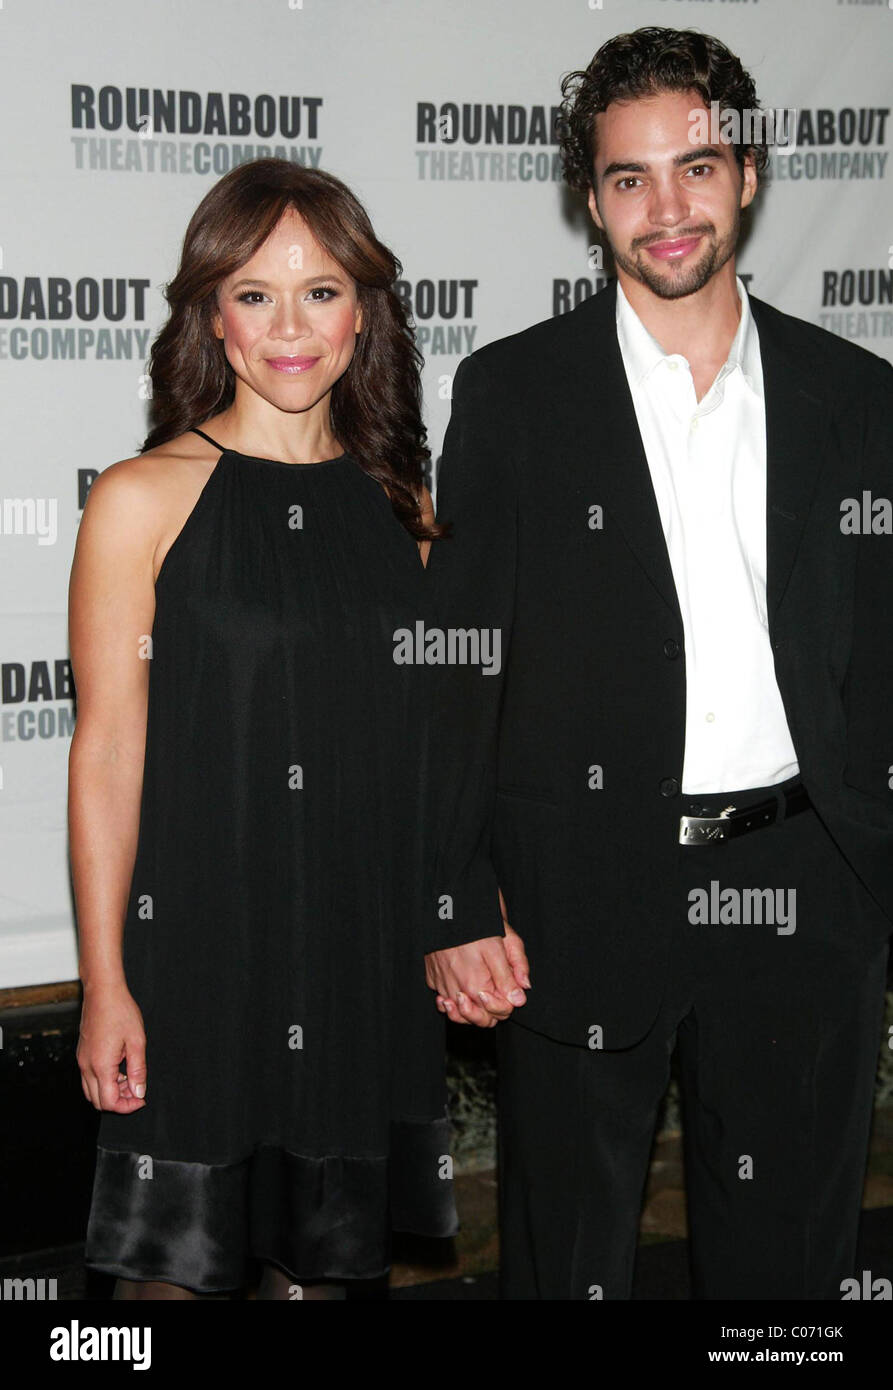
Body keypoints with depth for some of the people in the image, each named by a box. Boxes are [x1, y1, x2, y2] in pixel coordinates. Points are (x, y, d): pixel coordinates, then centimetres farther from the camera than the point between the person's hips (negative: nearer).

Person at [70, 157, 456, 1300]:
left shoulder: (400, 509, 8)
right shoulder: (141, 501, -6)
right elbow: (108, 752, -7)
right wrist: (105, 986, -10)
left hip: (371, 946, 4)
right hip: (198, 937, -4)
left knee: (332, 1257, 12)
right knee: (179, 1261, 3)